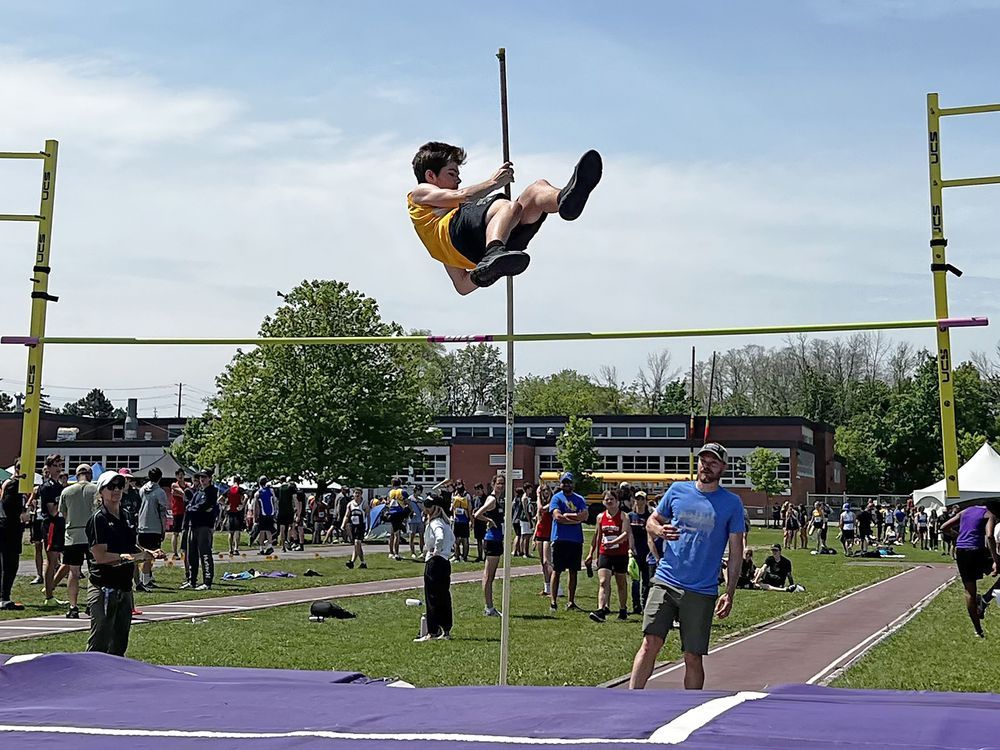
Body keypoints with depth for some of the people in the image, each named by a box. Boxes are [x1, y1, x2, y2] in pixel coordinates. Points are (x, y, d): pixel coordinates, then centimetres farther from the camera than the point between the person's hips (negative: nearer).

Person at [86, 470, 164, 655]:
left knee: (120, 643, 15)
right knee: (99, 644, -6)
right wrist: (126, 557, -25)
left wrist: (149, 553, 8)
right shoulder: (98, 519, -10)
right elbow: (100, 556, -18)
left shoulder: (125, 516, 13)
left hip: (124, 587, 8)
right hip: (104, 589, -8)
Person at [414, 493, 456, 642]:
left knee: (432, 598, -5)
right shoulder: (444, 522, 14)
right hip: (444, 561, 10)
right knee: (444, 597, 12)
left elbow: (440, 538, -35)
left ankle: (432, 632, -3)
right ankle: (446, 631, 16)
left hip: (434, 562, -10)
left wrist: (436, 551, -21)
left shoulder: (435, 523, -15)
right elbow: (452, 539, 24)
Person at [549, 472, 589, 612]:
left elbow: (585, 515, -3)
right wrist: (576, 519, -9)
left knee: (573, 572, 8)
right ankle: (553, 602, 0)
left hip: (576, 540, 4)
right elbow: (557, 517, -14)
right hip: (560, 539, -4)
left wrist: (567, 515, -10)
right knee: (556, 571, -2)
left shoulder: (579, 499, 12)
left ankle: (571, 602, 14)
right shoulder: (556, 498, 0)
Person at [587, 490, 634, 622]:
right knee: (603, 582, -13)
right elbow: (597, 536, 18)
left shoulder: (623, 516, -5)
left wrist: (612, 542, -33)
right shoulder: (600, 517, 8)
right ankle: (601, 610, -23)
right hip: (604, 554, 3)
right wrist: (591, 553, 19)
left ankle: (623, 610, 26)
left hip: (620, 554, -3)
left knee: (621, 584, 11)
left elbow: (626, 534, -18)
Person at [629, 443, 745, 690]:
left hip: (702, 592, -1)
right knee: (650, 643, -10)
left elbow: (736, 551, 4)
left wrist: (729, 593, -2)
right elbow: (652, 521, 17)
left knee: (693, 658, 3)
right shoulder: (677, 490, 8)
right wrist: (660, 530, -8)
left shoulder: (732, 503, 3)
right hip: (665, 582, 1)